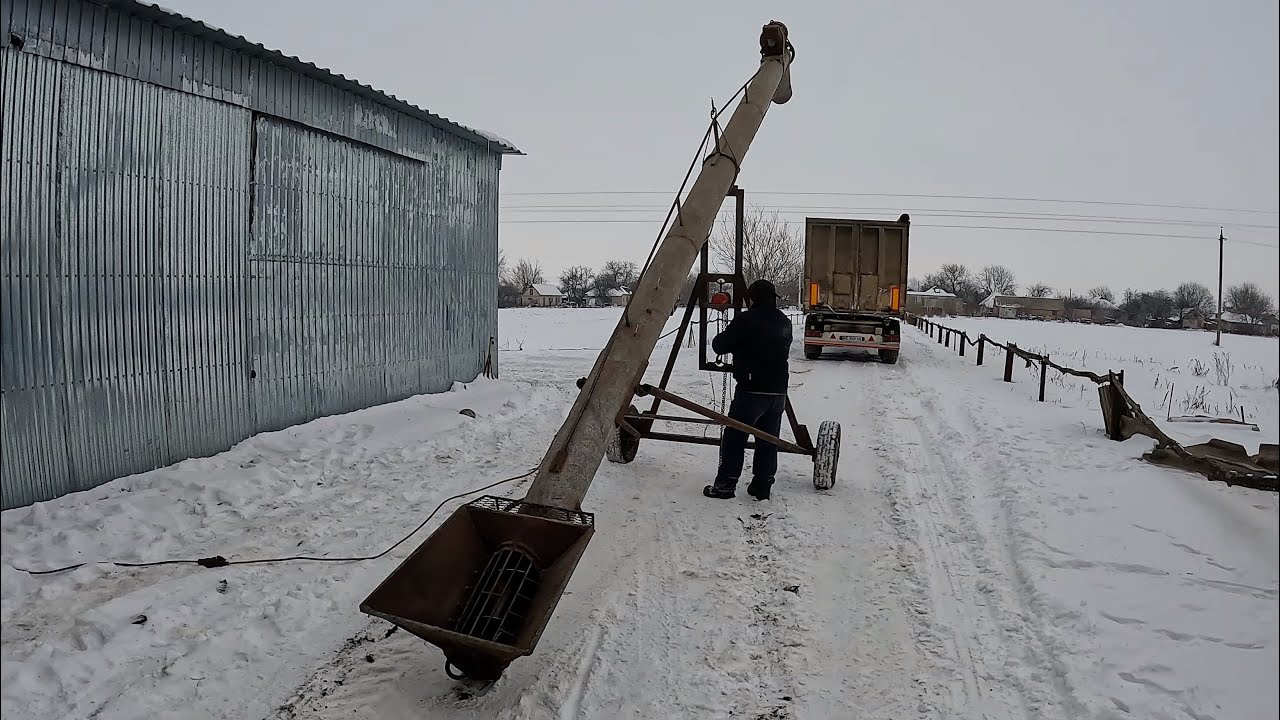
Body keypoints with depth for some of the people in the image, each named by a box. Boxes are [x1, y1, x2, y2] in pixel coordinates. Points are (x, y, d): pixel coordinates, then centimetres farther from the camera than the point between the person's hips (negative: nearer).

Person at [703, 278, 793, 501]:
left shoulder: (746, 320, -10)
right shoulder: (785, 322, 11)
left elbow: (720, 346, -8)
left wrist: (719, 339, 15)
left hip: (752, 391, -6)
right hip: (778, 392, 7)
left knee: (734, 438, 1)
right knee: (768, 441, 11)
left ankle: (725, 484, 2)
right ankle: (762, 486, 16)